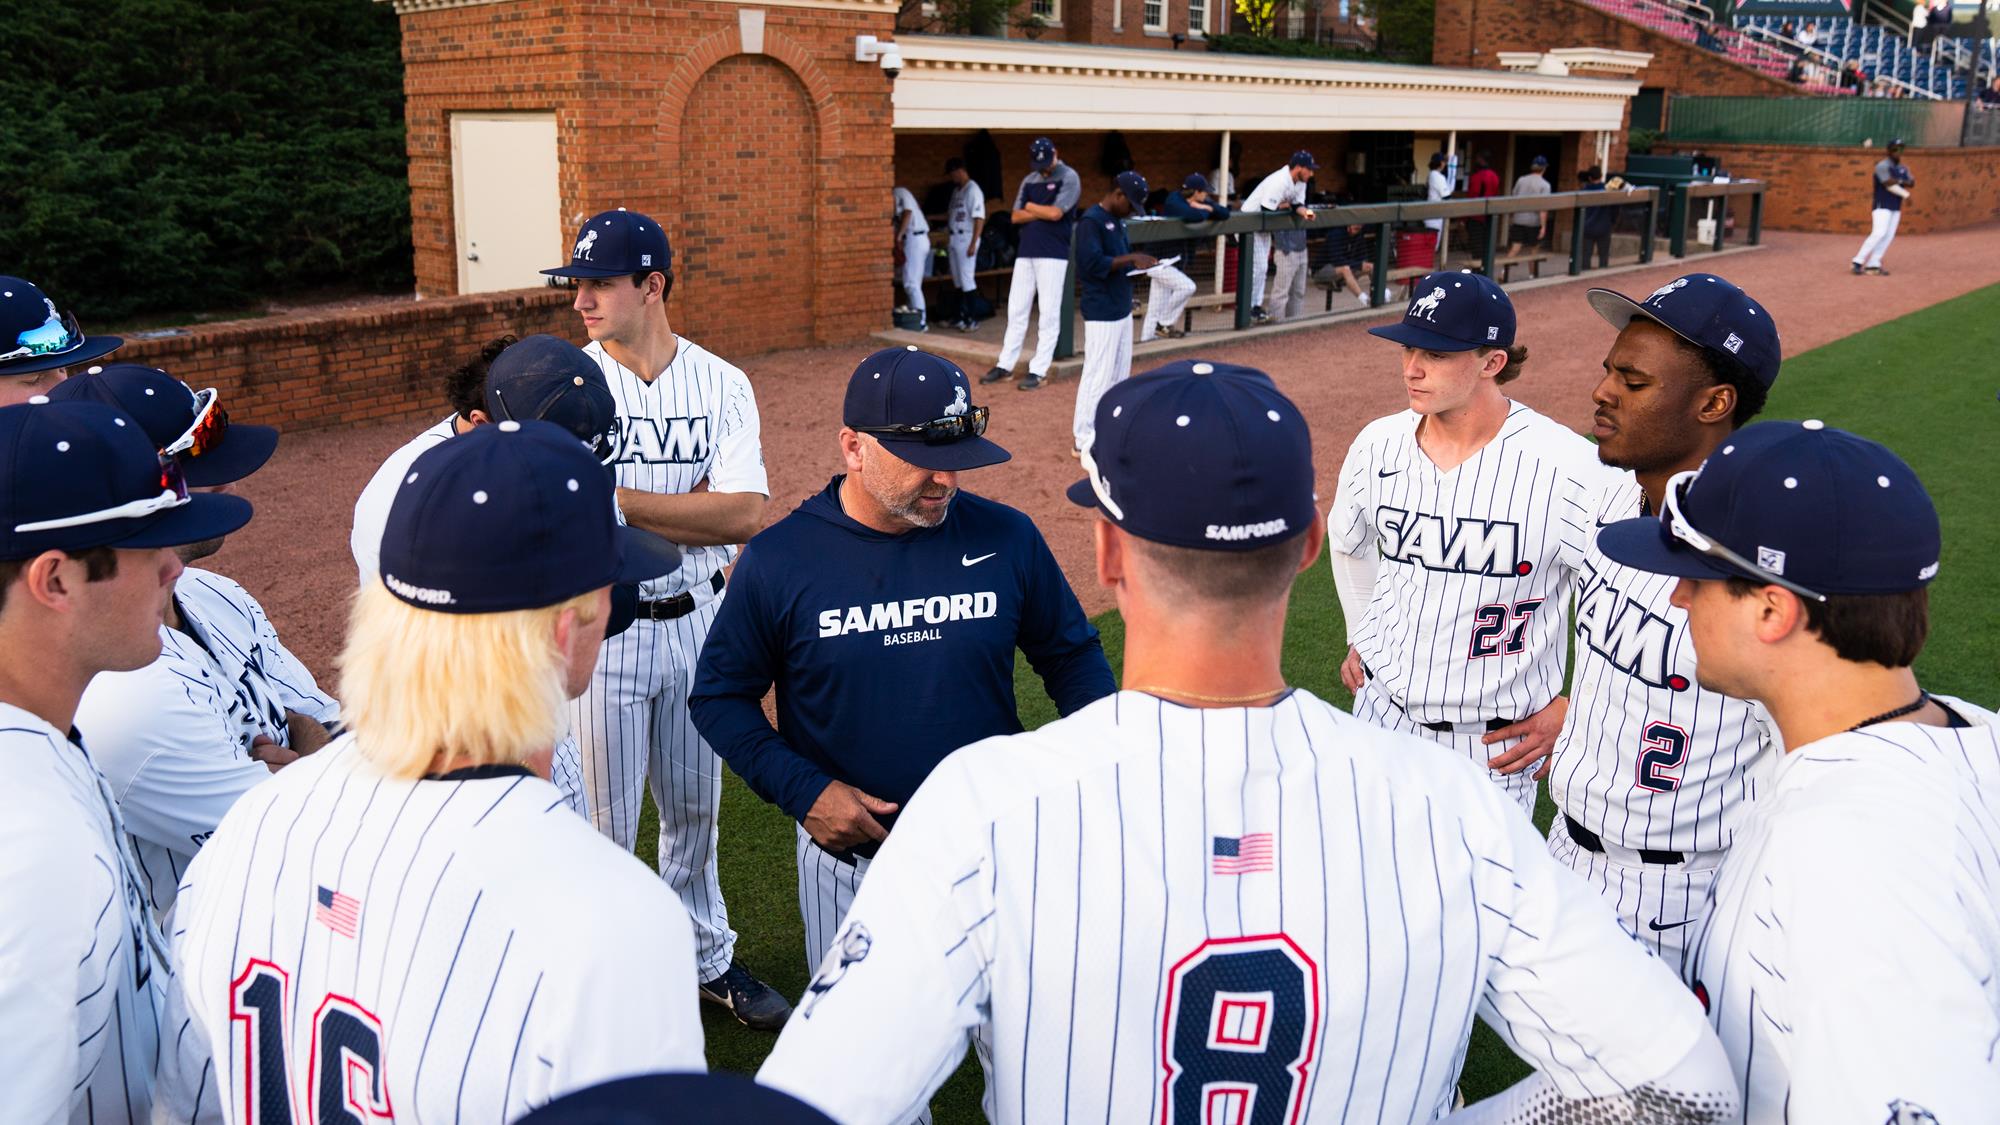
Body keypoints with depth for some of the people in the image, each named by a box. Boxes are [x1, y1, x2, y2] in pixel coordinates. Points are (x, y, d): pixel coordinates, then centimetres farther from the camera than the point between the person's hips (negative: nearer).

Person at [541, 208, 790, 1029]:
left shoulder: (722, 384, -3)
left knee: (695, 808, 19)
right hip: (601, 629, -3)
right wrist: (697, 503, -20)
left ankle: (704, 957, 39)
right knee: (603, 823, 7)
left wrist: (620, 501, -18)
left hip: (697, 622, 3)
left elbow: (745, 516, -15)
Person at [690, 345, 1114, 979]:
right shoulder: (779, 559, -10)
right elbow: (720, 696, -2)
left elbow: (1072, 657, 5)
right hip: (847, 851, -1)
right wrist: (801, 790, -15)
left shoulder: (1007, 539, -7)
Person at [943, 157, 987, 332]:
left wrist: (973, 243, -20)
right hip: (953, 239, 9)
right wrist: (947, 237, 14)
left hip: (966, 238, -9)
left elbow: (979, 218, -16)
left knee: (966, 279, -9)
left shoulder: (973, 190, -11)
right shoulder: (956, 190, 16)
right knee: (957, 280, 11)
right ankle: (962, 317, 17)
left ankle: (972, 319, -6)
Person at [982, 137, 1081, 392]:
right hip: (1025, 252, 6)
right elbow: (1016, 217, 8)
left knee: (1048, 314, -4)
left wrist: (1030, 207, 1)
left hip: (1053, 255, -6)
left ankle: (1039, 370, -2)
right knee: (1016, 309, 9)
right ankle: (1006, 364, 15)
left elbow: (1056, 213, -14)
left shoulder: (1069, 177, -3)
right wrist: (1043, 212, -6)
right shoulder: (1029, 180, 15)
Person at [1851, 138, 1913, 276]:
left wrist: (1899, 181, -15)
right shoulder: (1883, 165, -8)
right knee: (1879, 233, -21)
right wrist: (1905, 194, -9)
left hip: (1896, 208, 8)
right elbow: (1889, 185, -18)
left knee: (1888, 237, 0)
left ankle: (1872, 265, 0)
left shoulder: (1903, 168, 15)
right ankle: (1857, 262, -21)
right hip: (1882, 206, -8)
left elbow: (1912, 183, 3)